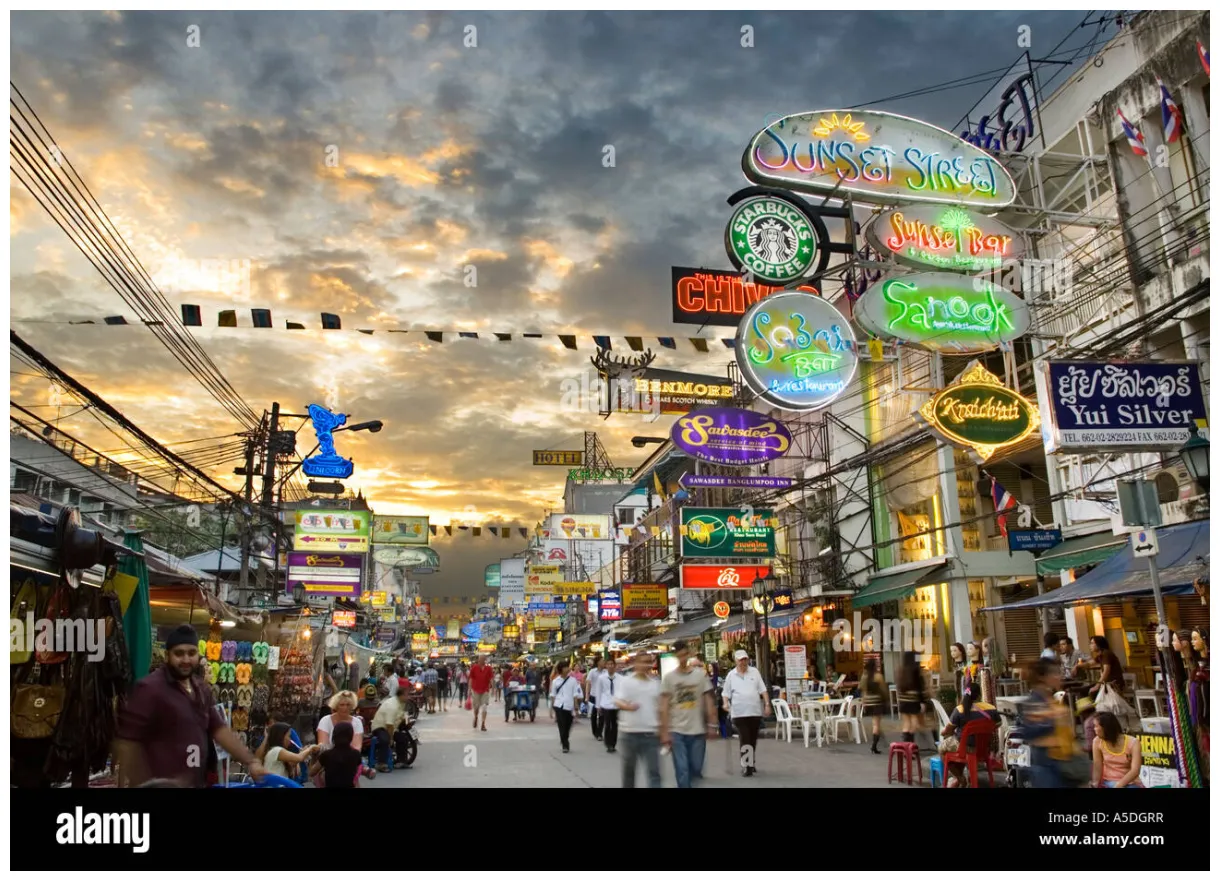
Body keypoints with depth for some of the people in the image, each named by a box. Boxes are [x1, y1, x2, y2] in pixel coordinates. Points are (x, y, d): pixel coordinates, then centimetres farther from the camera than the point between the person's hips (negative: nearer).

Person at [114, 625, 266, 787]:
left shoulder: (201, 689, 9)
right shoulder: (150, 688, -14)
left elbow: (218, 728, 12)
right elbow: (126, 741, -16)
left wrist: (251, 761, 4)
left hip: (198, 783, 7)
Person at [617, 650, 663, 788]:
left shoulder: (655, 684, 7)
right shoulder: (626, 681, -3)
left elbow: (659, 709, 14)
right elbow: (617, 701, -14)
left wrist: (663, 731, 14)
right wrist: (628, 706, -35)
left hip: (651, 733, 2)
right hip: (630, 732, -2)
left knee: (654, 772, -4)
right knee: (629, 768, 13)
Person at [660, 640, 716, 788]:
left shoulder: (701, 674, 2)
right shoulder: (669, 677, -2)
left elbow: (708, 701, 5)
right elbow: (664, 707, -2)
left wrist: (711, 724, 0)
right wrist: (665, 732, -7)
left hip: (698, 730, 1)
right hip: (676, 731, -1)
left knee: (696, 769, 8)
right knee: (682, 770, -3)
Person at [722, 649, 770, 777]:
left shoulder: (754, 672, 6)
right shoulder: (731, 675, 4)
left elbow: (762, 690, 6)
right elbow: (726, 693, 7)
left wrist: (767, 704, -1)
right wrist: (726, 703, -11)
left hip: (755, 711, 2)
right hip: (739, 713, -2)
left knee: (753, 739, 11)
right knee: (745, 739, -9)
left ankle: (751, 763, 26)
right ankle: (746, 766, -8)